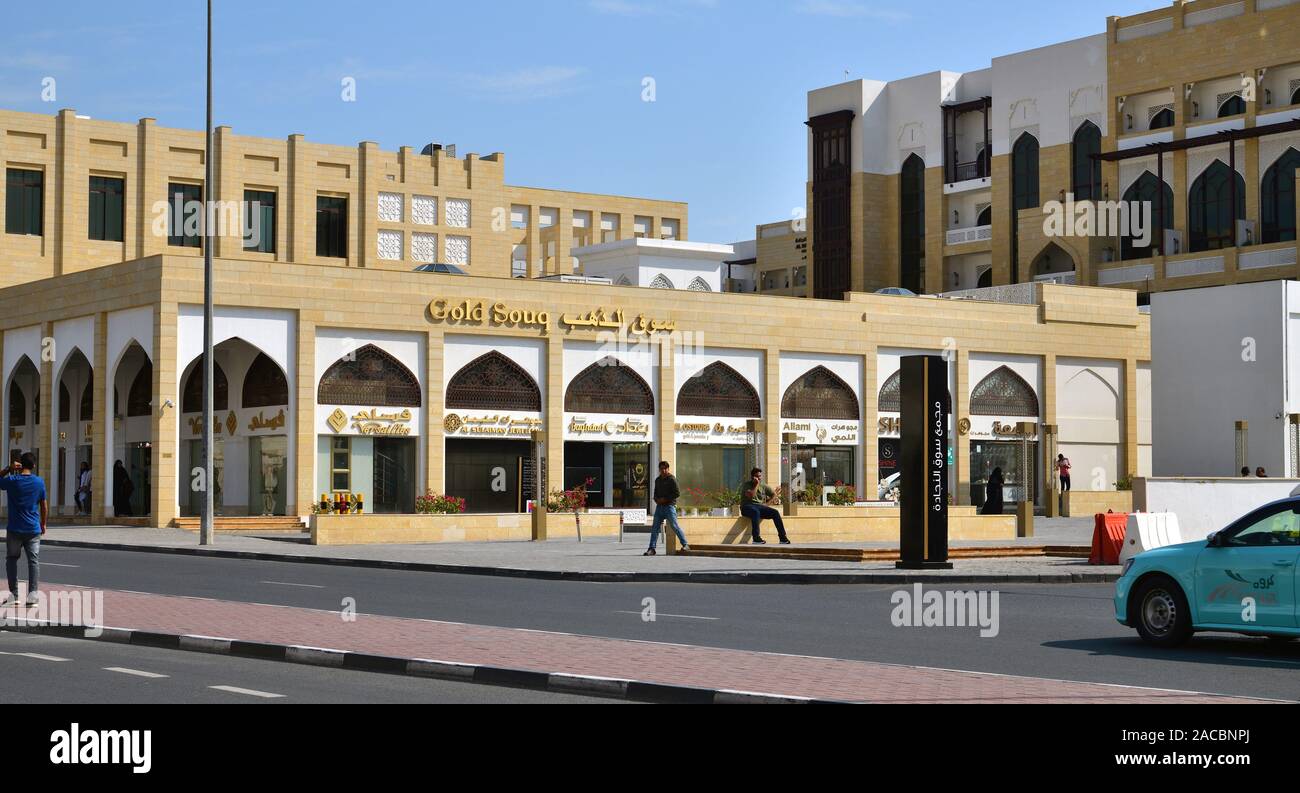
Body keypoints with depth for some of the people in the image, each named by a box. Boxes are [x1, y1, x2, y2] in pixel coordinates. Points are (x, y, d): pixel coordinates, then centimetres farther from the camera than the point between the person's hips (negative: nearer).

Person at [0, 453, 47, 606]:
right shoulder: (39, 482, -1)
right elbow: (44, 506, 5)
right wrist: (43, 524, 17)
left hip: (14, 530, -1)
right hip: (33, 530, 1)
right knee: (33, 560, 2)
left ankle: (13, 594, 6)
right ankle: (33, 593, -9)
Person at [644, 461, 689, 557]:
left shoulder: (672, 479, -4)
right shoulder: (657, 480, 17)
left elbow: (677, 493, -10)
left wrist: (665, 499, -12)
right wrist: (657, 499, 4)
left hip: (669, 505, -6)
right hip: (659, 506, 6)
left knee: (675, 526, -10)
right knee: (655, 528, 1)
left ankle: (685, 545, -3)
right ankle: (652, 549, 1)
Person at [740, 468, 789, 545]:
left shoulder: (763, 486, 15)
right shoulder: (746, 484, 0)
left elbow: (774, 495, 19)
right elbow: (750, 496, -17)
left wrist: (766, 503, 4)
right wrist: (757, 484, -12)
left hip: (760, 506, 5)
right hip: (747, 506, -5)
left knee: (775, 513, -19)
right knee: (756, 512, -40)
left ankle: (783, 538, -19)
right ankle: (756, 538, -44)